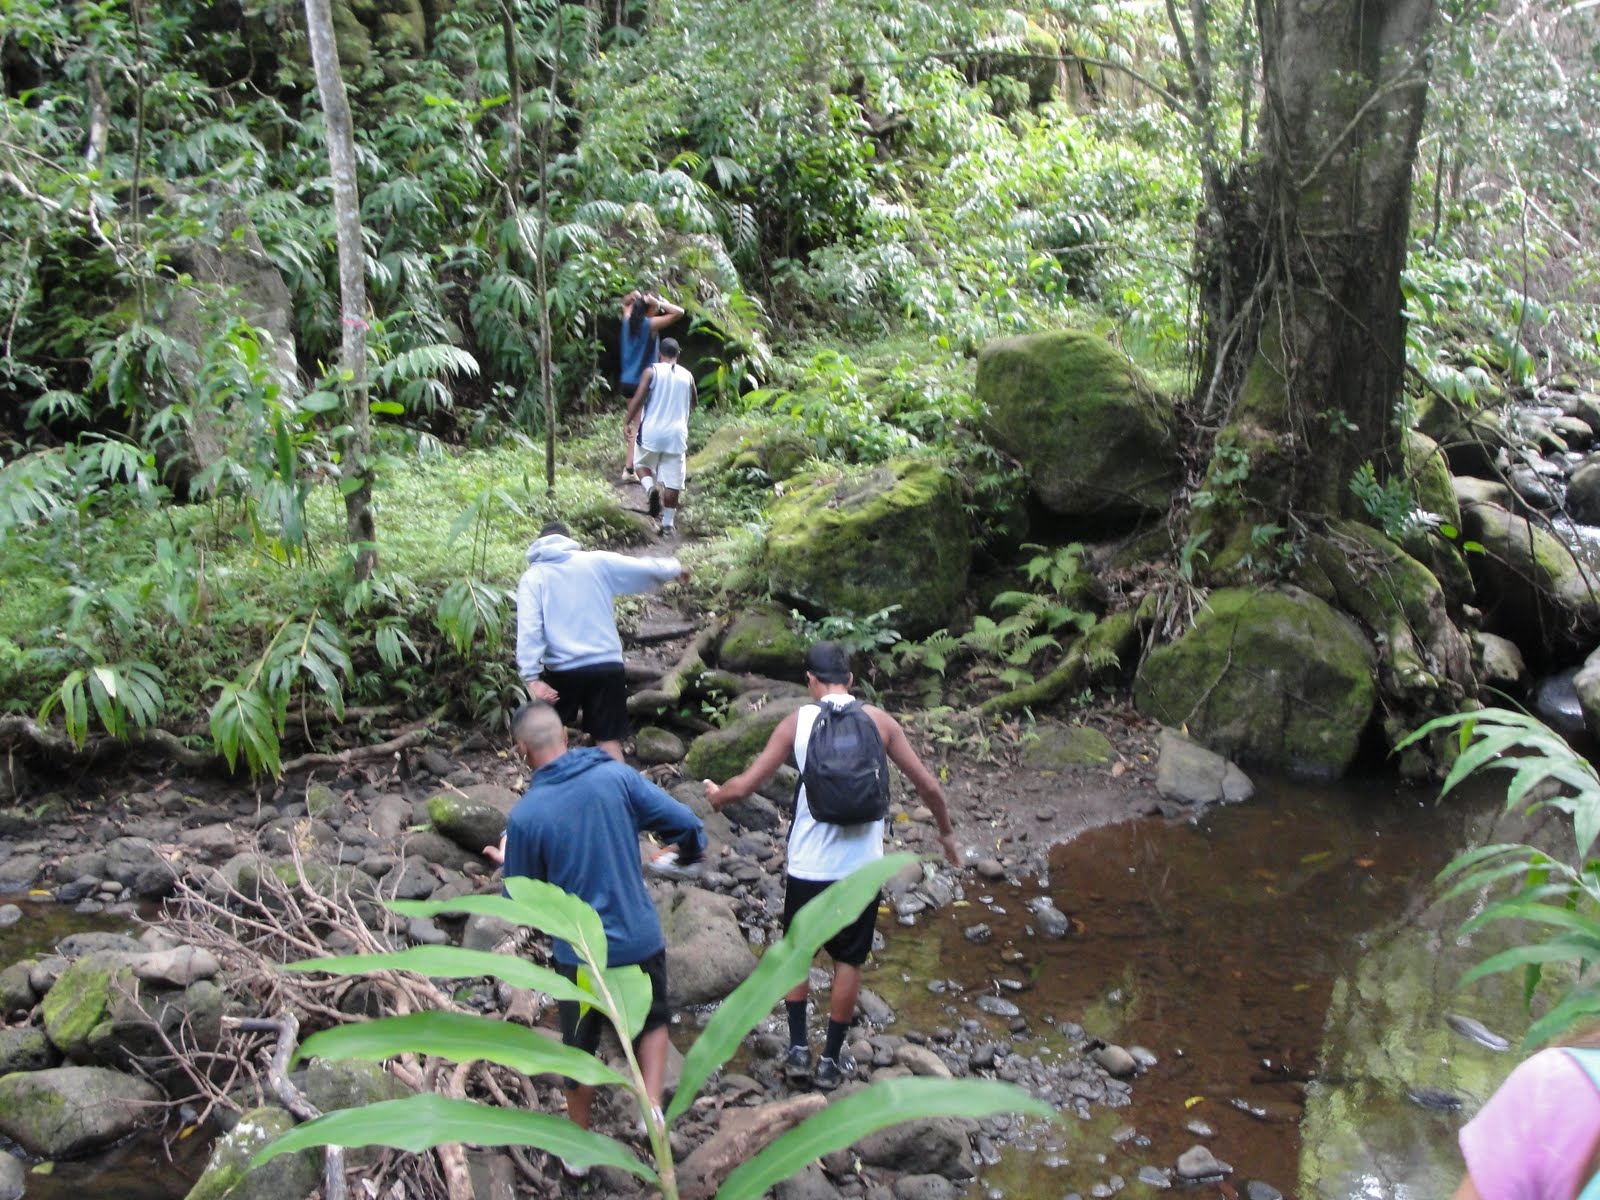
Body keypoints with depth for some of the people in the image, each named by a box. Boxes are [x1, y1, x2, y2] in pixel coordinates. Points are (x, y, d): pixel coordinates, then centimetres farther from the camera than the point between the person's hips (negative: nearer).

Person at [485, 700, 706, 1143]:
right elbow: (686, 823, -11)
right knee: (652, 1021, 28)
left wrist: (506, 863, 17)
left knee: (580, 1046, 22)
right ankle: (653, 1107, 11)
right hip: (640, 938, 1)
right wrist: (690, 851, 12)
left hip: (579, 952, -1)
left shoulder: (524, 815, -14)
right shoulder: (617, 776, -11)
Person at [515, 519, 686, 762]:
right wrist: (674, 567, 34)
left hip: (562, 671, -1)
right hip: (608, 666, 1)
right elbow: (645, 568, 14)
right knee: (608, 739, 6)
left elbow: (529, 630, -10)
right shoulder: (597, 561, 6)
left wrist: (531, 678, -17)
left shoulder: (532, 577, 2)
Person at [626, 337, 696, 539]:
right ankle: (668, 524, 5)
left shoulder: (651, 372, -4)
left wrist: (628, 422, 1)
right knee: (673, 480, 4)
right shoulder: (687, 376, 6)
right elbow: (693, 405, 19)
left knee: (642, 464, 20)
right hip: (676, 433, 2)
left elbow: (638, 399, -10)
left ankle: (650, 488, -11)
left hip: (652, 431, -1)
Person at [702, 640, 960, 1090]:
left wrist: (716, 796, 19)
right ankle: (831, 1060, 23)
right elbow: (927, 785, 1)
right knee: (848, 960, 15)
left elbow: (745, 785, -3)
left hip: (808, 865, 0)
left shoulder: (798, 721, -4)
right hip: (861, 866, 0)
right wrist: (946, 833, 18)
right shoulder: (878, 720, -2)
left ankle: (797, 1049, 22)